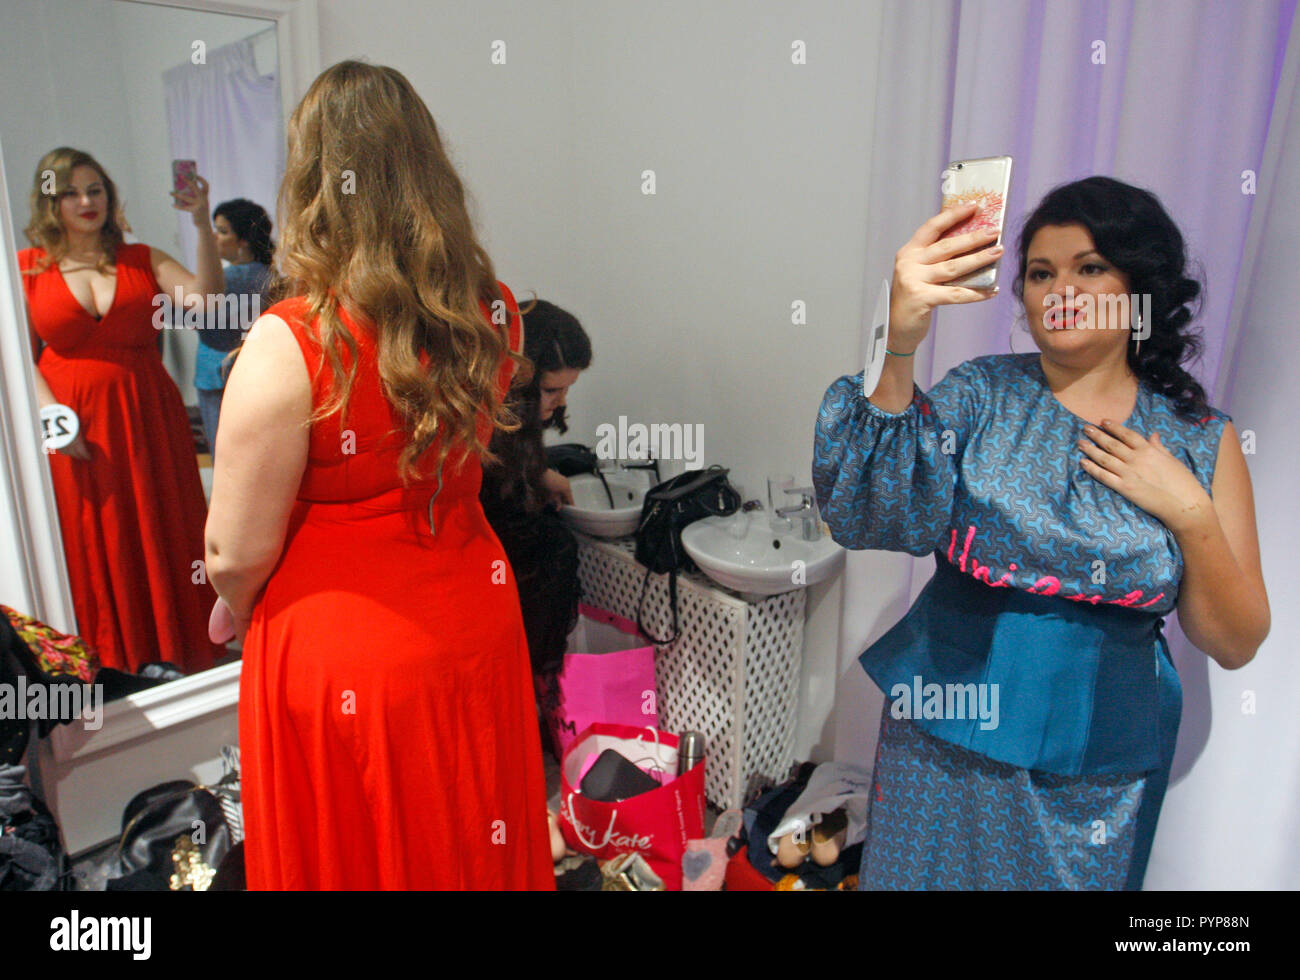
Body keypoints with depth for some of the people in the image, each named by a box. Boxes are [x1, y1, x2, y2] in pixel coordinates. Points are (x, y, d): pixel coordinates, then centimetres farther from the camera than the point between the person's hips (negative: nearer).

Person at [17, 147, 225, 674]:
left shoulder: (143, 260, 6)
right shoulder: (27, 268, 5)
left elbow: (204, 297, -11)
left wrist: (202, 224, -19)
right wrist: (53, 415, -12)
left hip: (148, 422, 1)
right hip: (77, 431, 0)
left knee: (162, 540, 6)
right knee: (95, 549, 7)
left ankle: (174, 657, 20)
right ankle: (112, 665, 22)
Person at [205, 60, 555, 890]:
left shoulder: (290, 346, -25)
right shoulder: (495, 313, -9)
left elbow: (238, 553, -16)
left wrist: (236, 610, 6)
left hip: (339, 645, -4)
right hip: (475, 624, 5)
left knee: (361, 850, 22)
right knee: (471, 839, 26)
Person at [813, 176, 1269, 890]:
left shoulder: (1200, 440, -2)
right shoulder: (980, 395, -6)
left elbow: (1235, 644, -1)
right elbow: (892, 516, -27)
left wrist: (1190, 514, -16)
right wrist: (896, 350, -40)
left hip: (1101, 775, 1)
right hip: (950, 749, -1)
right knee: (929, 873, 15)